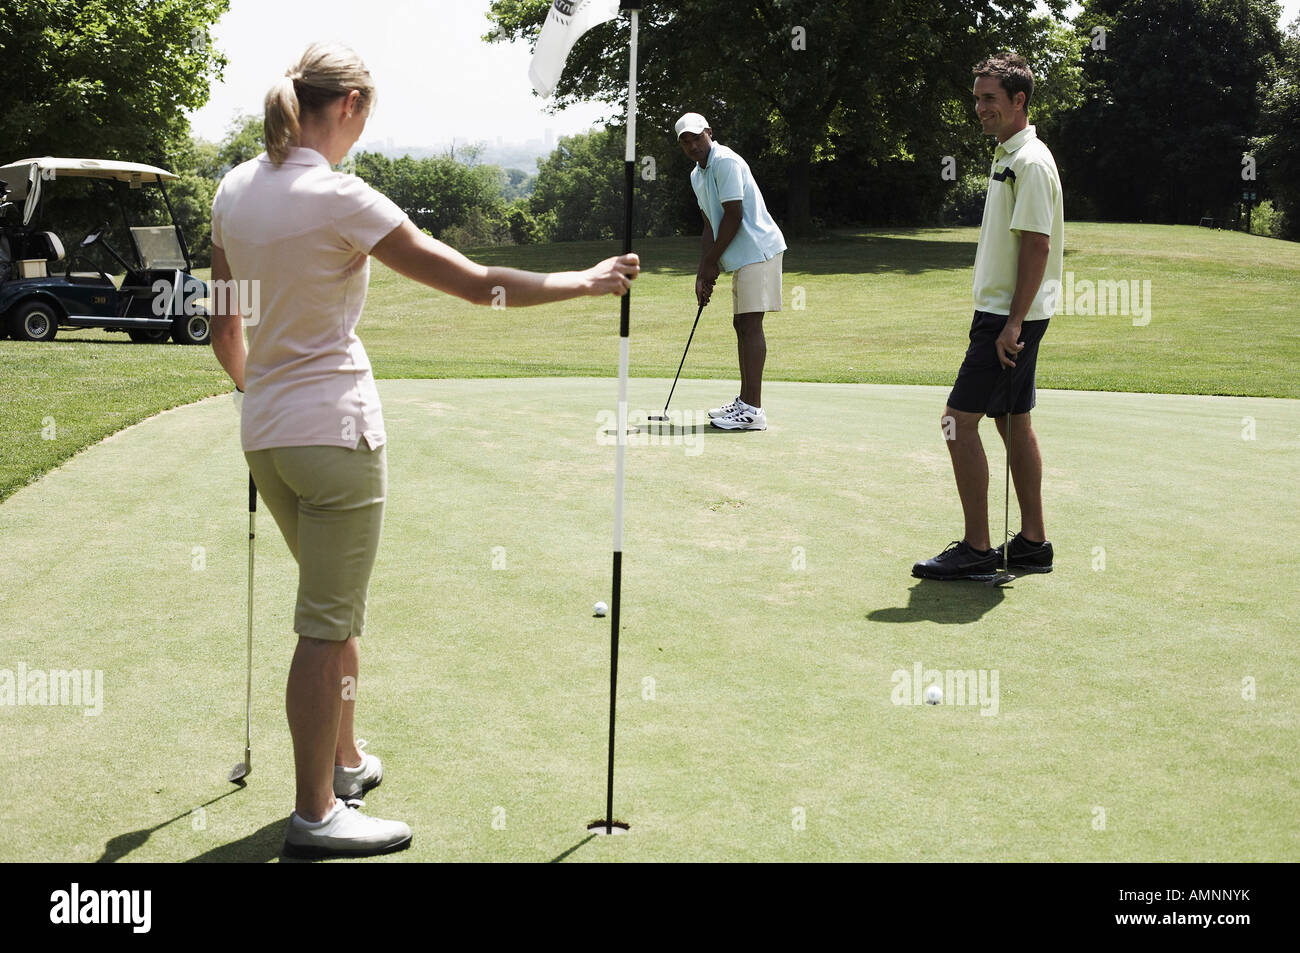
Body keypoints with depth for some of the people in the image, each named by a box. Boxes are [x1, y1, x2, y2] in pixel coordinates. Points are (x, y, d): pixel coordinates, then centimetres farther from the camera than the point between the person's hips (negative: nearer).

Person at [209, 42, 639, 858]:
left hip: (266, 432, 8)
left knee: (337, 608, 23)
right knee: (329, 626, 0)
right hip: (335, 430, -8)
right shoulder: (337, 198, -17)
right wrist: (589, 281, -5)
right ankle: (316, 817, 8)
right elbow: (479, 284, -16)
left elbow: (224, 330, 14)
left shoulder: (235, 190, 5)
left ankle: (343, 760, 36)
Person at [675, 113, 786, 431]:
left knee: (750, 324, -14)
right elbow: (711, 224, 17)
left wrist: (711, 262, -11)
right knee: (741, 324, 13)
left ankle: (753, 410, -17)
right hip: (742, 258, 10)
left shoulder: (726, 162, -14)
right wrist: (704, 272, 8)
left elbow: (733, 216, -18)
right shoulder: (697, 175, 17)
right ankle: (744, 401, 20)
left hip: (758, 250, -10)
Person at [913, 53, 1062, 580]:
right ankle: (1032, 543, 19)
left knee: (960, 419, -10)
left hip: (1011, 316, -10)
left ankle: (976, 549, -6)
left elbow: (1038, 245, -21)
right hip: (1002, 311, 10)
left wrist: (1013, 323, -23)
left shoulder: (1030, 161, -16)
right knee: (1013, 420, 13)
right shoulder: (1006, 155, 15)